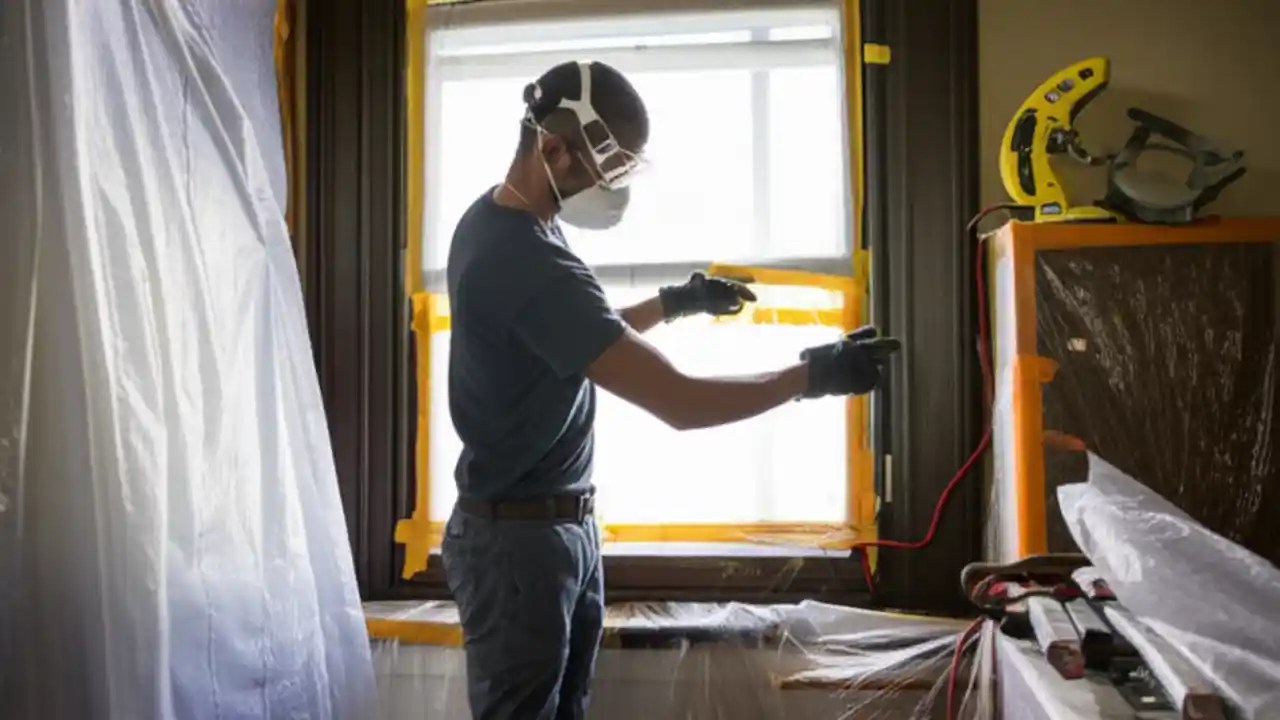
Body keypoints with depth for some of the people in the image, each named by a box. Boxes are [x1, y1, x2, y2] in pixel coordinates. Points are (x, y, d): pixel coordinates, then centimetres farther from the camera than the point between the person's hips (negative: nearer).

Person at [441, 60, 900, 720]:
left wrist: (673, 304, 15)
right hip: (518, 538, -9)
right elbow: (678, 401, -28)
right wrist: (815, 375, -17)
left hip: (564, 526, 9)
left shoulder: (498, 223, 5)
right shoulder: (526, 260, -27)